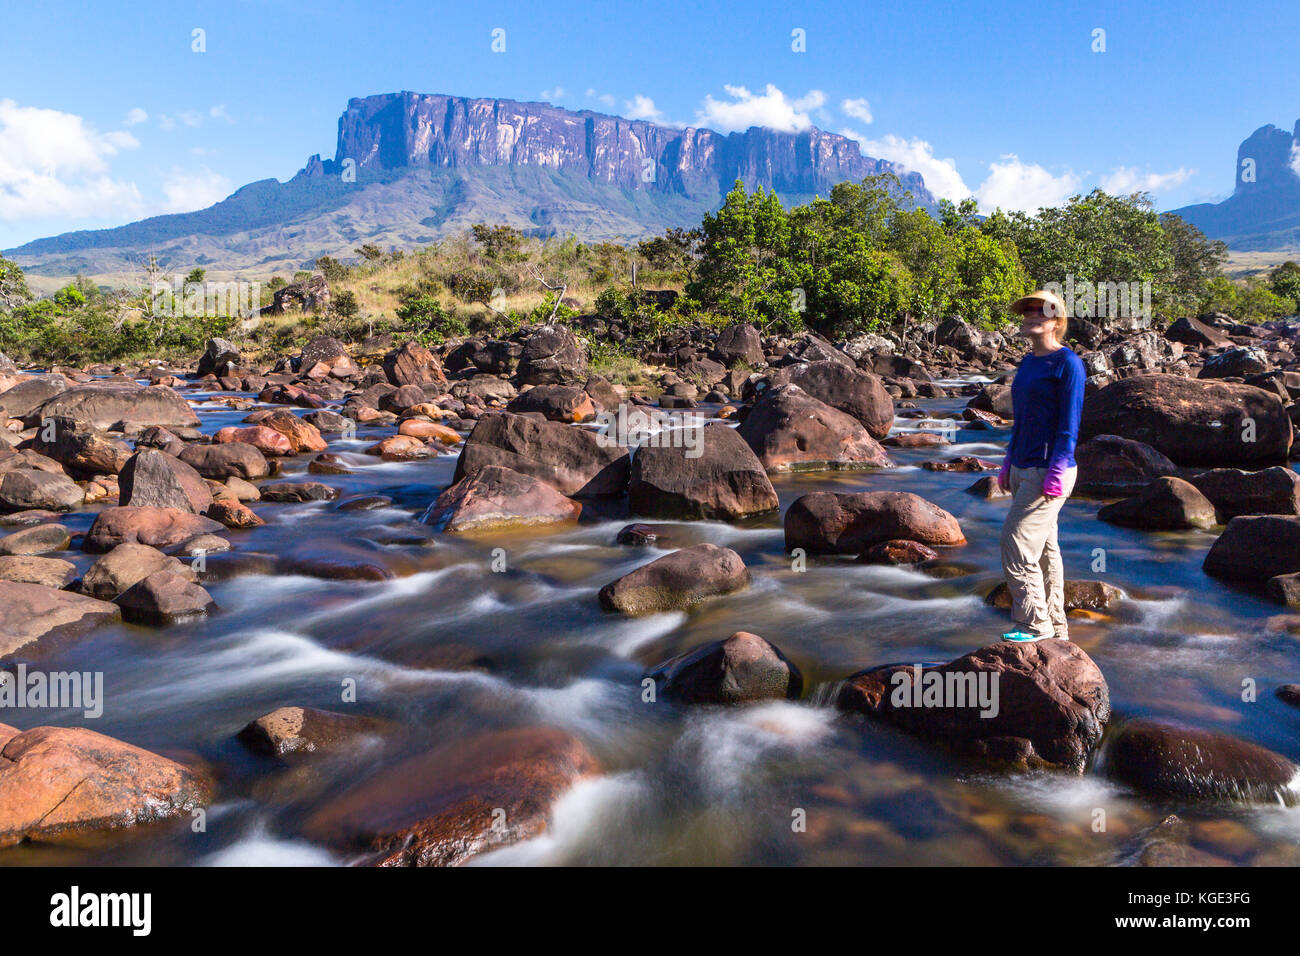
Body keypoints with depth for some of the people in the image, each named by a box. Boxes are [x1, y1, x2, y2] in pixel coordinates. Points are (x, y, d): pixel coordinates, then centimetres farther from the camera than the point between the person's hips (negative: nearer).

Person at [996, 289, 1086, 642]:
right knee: (1044, 548, 12)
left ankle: (1036, 624, 3)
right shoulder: (1027, 362, 14)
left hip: (1048, 471, -8)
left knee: (1016, 544, -9)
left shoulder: (1067, 363, -10)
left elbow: (1069, 423, -14)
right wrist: (1009, 462, 20)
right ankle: (1056, 629, 22)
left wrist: (1057, 471, -18)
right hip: (1024, 469, 8)